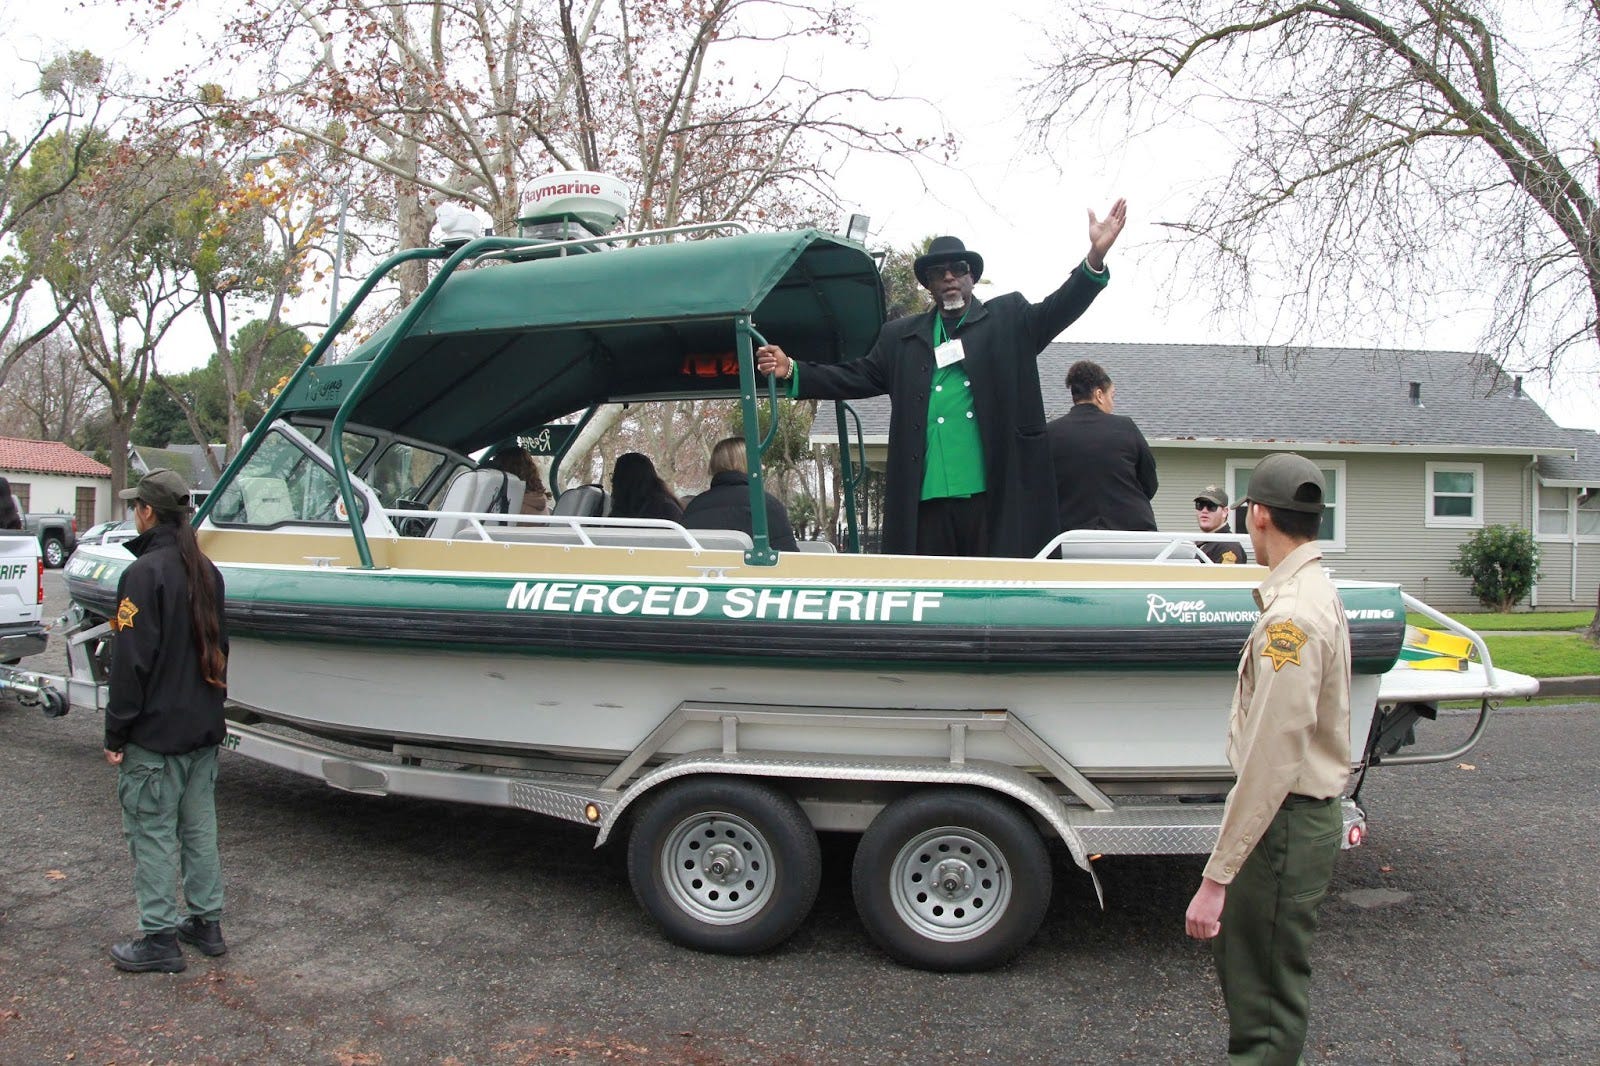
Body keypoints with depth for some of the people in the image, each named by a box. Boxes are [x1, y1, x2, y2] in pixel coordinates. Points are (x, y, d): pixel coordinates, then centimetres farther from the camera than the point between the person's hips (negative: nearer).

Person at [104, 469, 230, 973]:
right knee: (199, 826, 15)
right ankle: (207, 922, 23)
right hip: (203, 726, 8)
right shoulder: (206, 572, 8)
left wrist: (116, 733, -10)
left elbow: (130, 661, -17)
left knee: (153, 831, 1)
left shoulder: (143, 574, -17)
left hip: (155, 732, -8)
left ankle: (160, 938, 8)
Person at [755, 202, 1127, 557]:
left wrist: (1096, 256, -16)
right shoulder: (902, 336, 19)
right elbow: (857, 376, 14)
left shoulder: (1009, 319, 14)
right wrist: (792, 371, 2)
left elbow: (1058, 309, 1)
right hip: (928, 496, 2)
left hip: (995, 493, -2)